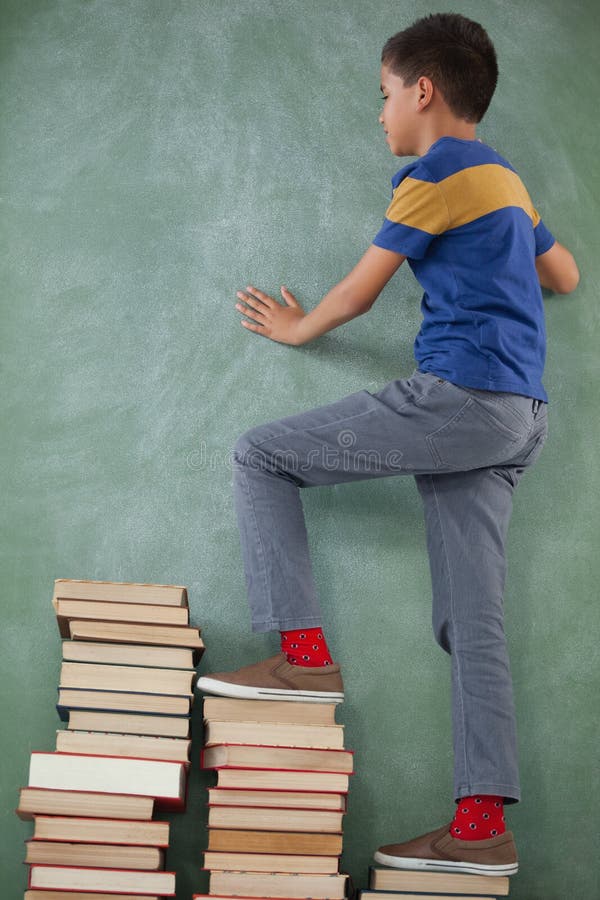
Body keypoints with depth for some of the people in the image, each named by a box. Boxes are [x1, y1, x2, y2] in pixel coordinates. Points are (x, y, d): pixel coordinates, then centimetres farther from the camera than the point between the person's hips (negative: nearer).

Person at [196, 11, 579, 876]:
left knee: (259, 457, 0)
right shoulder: (506, 179, 23)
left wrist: (298, 327, 18)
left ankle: (305, 653, -5)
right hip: (522, 417, 9)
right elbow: (564, 276, 36)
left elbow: (356, 294, 0)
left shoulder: (435, 173, -3)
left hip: (458, 396, -9)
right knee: (472, 622, 4)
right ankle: (483, 825, 0)